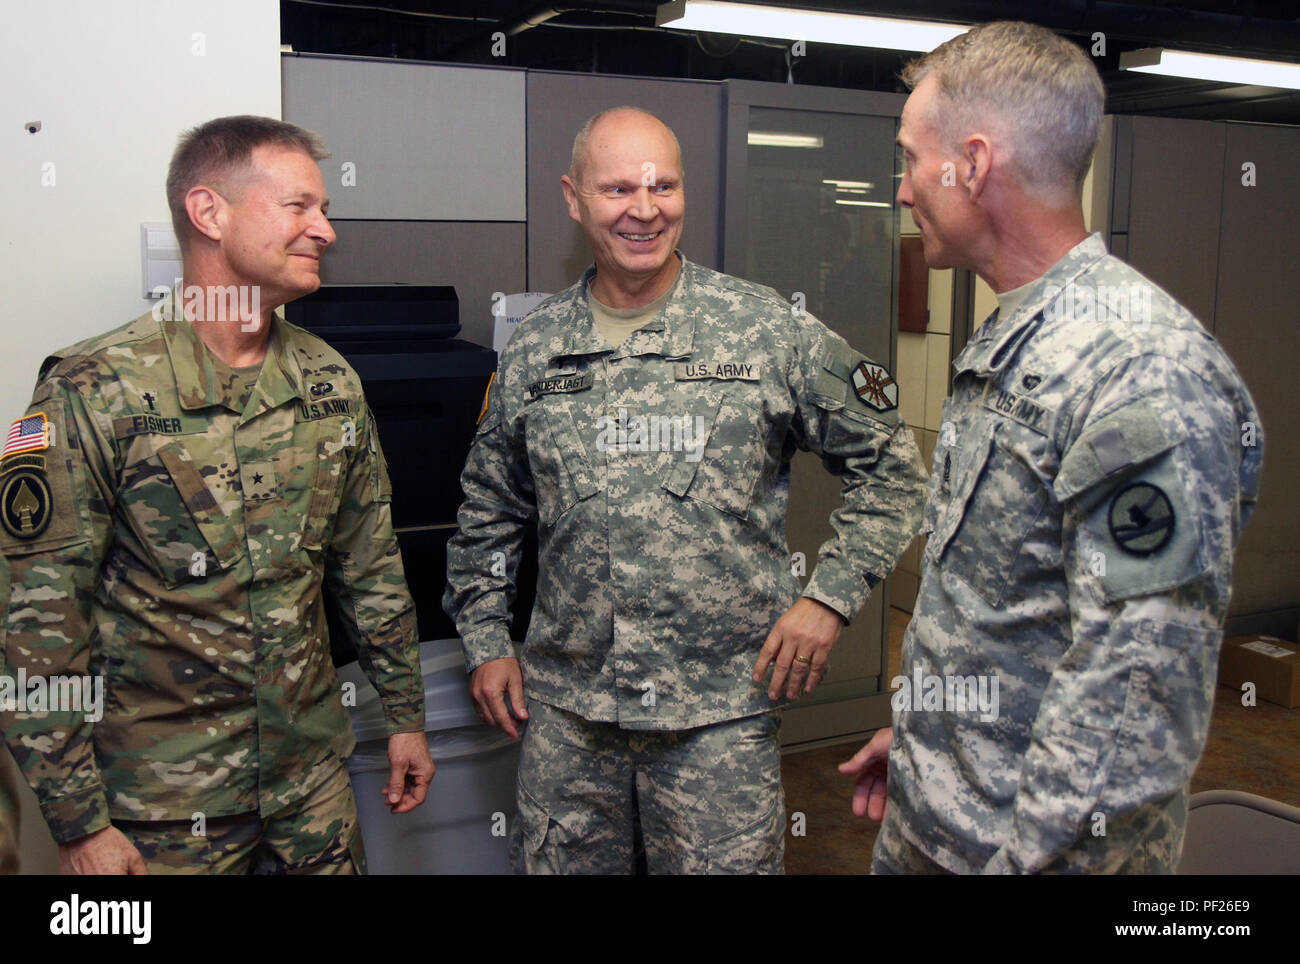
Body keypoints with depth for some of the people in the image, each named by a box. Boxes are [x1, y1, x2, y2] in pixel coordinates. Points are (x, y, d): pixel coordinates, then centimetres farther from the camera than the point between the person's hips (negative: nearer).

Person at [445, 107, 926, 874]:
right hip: (566, 707, 3)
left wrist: (830, 596, -6)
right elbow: (489, 511, 16)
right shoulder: (534, 350, 5)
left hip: (720, 712, -2)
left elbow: (889, 464, 1)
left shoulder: (768, 331, -4)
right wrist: (486, 640, 12)